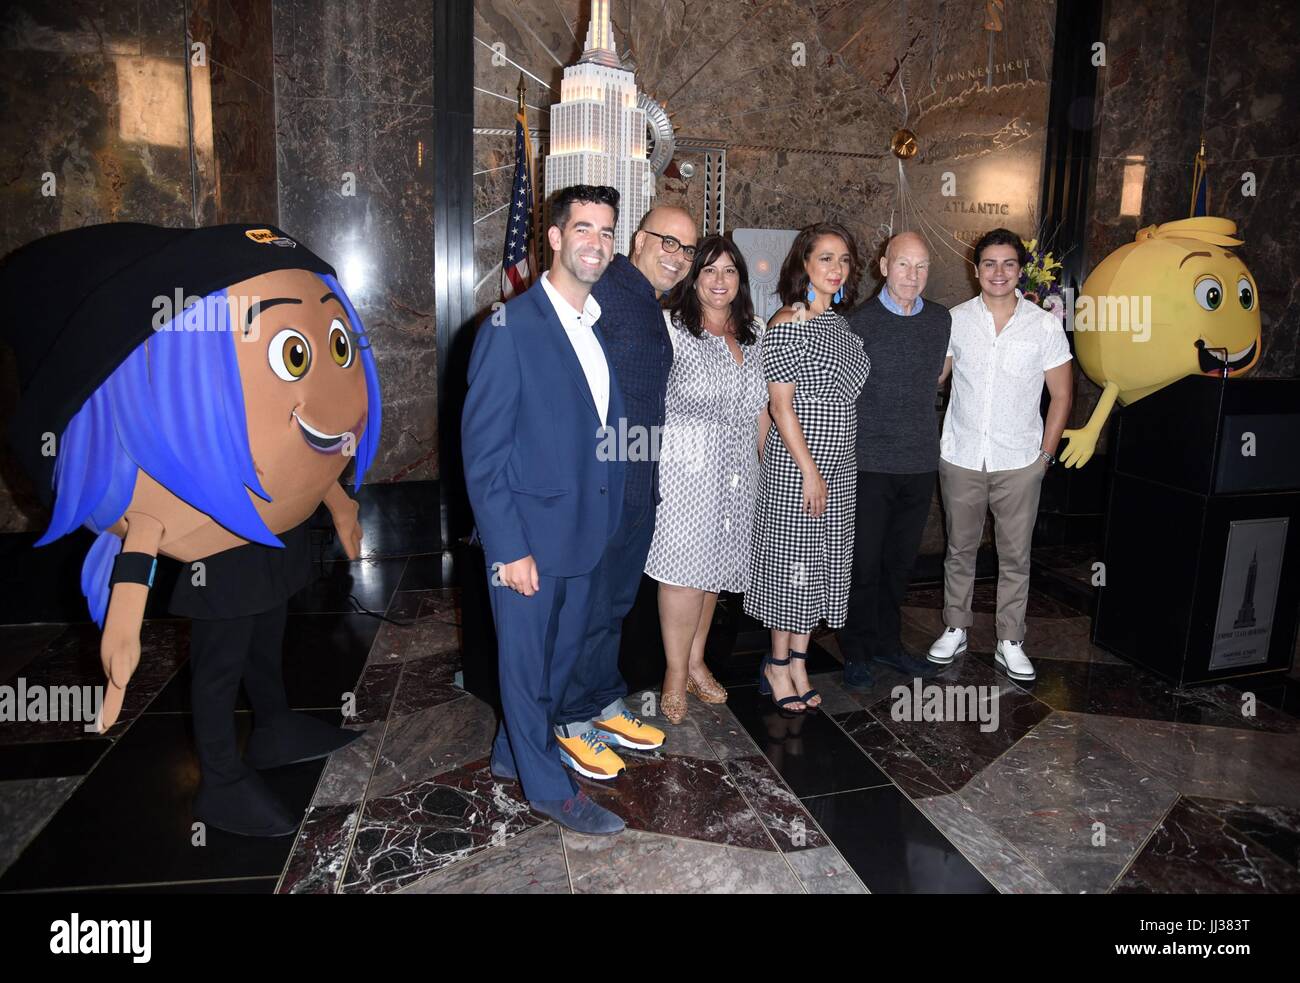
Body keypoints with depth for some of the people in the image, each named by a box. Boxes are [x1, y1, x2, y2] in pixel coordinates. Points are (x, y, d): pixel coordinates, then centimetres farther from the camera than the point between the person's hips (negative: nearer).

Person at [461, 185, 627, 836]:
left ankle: (513, 752, 42)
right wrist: (509, 548, -17)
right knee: (527, 663, 10)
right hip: (530, 537, -7)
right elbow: (482, 451, -14)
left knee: (562, 656, 20)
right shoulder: (511, 328, -13)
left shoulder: (606, 328, 7)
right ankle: (548, 786, 29)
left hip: (590, 536, 7)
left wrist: (612, 521, 6)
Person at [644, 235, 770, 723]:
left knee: (712, 567, 13)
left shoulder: (754, 332, 13)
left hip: (736, 470, 6)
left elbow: (760, 407, 16)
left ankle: (696, 661, 28)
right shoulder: (671, 326, -4)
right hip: (685, 464, -5)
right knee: (685, 570, -5)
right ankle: (676, 674, 11)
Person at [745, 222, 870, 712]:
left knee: (823, 562, 12)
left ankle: (797, 660, 25)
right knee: (791, 560, 1)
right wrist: (810, 472, -16)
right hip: (794, 462, -8)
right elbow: (781, 405, -15)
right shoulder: (787, 324, -12)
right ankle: (778, 664, 17)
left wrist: (826, 470, 12)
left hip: (837, 465, 8)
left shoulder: (841, 322, 11)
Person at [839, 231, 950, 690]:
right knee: (863, 563, 3)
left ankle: (887, 643, 30)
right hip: (870, 463, -5)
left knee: (900, 561, 15)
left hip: (920, 462, 5)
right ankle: (857, 652, 19)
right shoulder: (861, 322, -7)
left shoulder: (941, 319, 8)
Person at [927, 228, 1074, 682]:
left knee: (1015, 556, 7)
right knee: (960, 549, 11)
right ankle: (955, 631, 25)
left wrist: (1046, 454, -1)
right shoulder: (955, 320, 0)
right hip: (960, 457, 1)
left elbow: (1061, 395, 4)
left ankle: (1010, 643, 19)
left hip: (1019, 462, 0)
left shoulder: (1045, 325, -1)